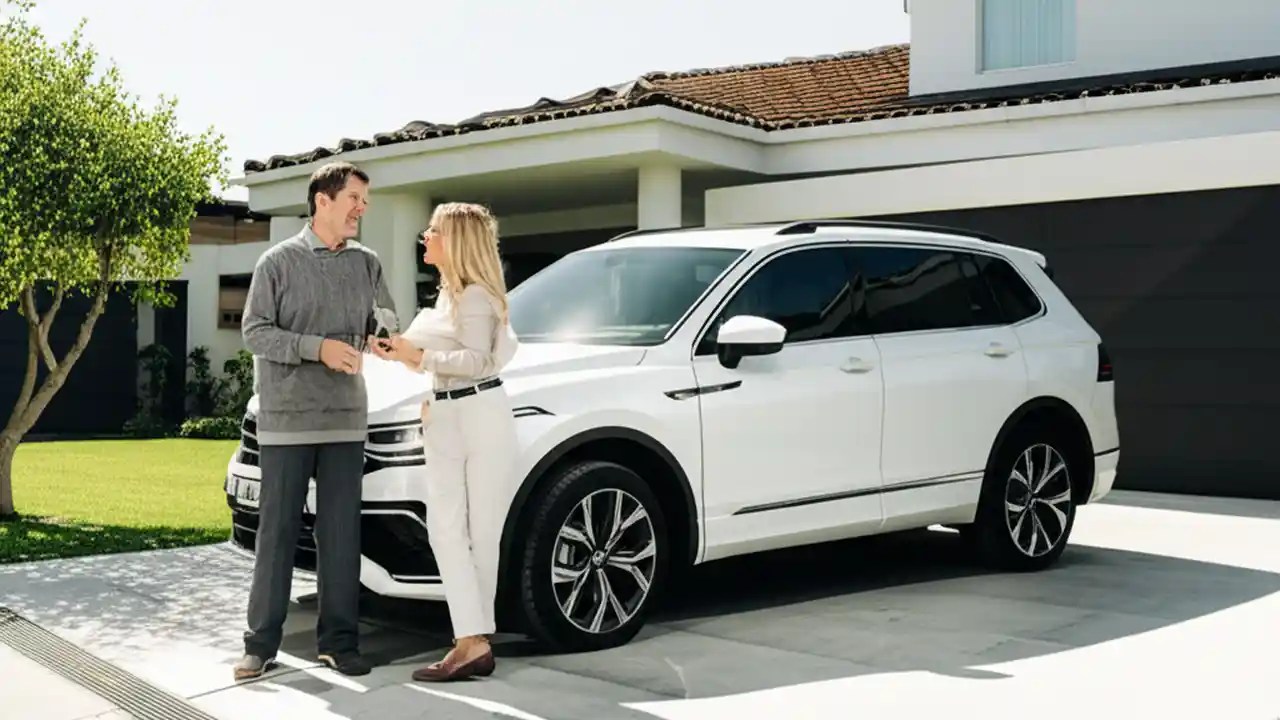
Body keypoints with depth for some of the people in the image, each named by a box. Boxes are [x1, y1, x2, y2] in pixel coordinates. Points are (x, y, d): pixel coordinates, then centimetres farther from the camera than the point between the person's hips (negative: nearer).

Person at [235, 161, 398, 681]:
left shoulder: (367, 264, 10)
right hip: (285, 418, -3)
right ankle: (261, 643, 10)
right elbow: (254, 332, -4)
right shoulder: (279, 261, 0)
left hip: (346, 418, 3)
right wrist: (318, 347, -15)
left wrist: (386, 331, -8)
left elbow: (385, 326, 16)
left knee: (342, 532, 4)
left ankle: (338, 640, 12)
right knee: (277, 530, 1)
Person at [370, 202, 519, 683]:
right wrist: (404, 353, 12)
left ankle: (474, 640, -1)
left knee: (480, 532, -4)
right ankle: (473, 640, -2)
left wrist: (416, 355, -16)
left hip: (481, 416, -9)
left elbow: (476, 361, -17)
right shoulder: (449, 294, 21)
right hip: (444, 419, 9)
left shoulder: (475, 295, -8)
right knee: (445, 530, 0)